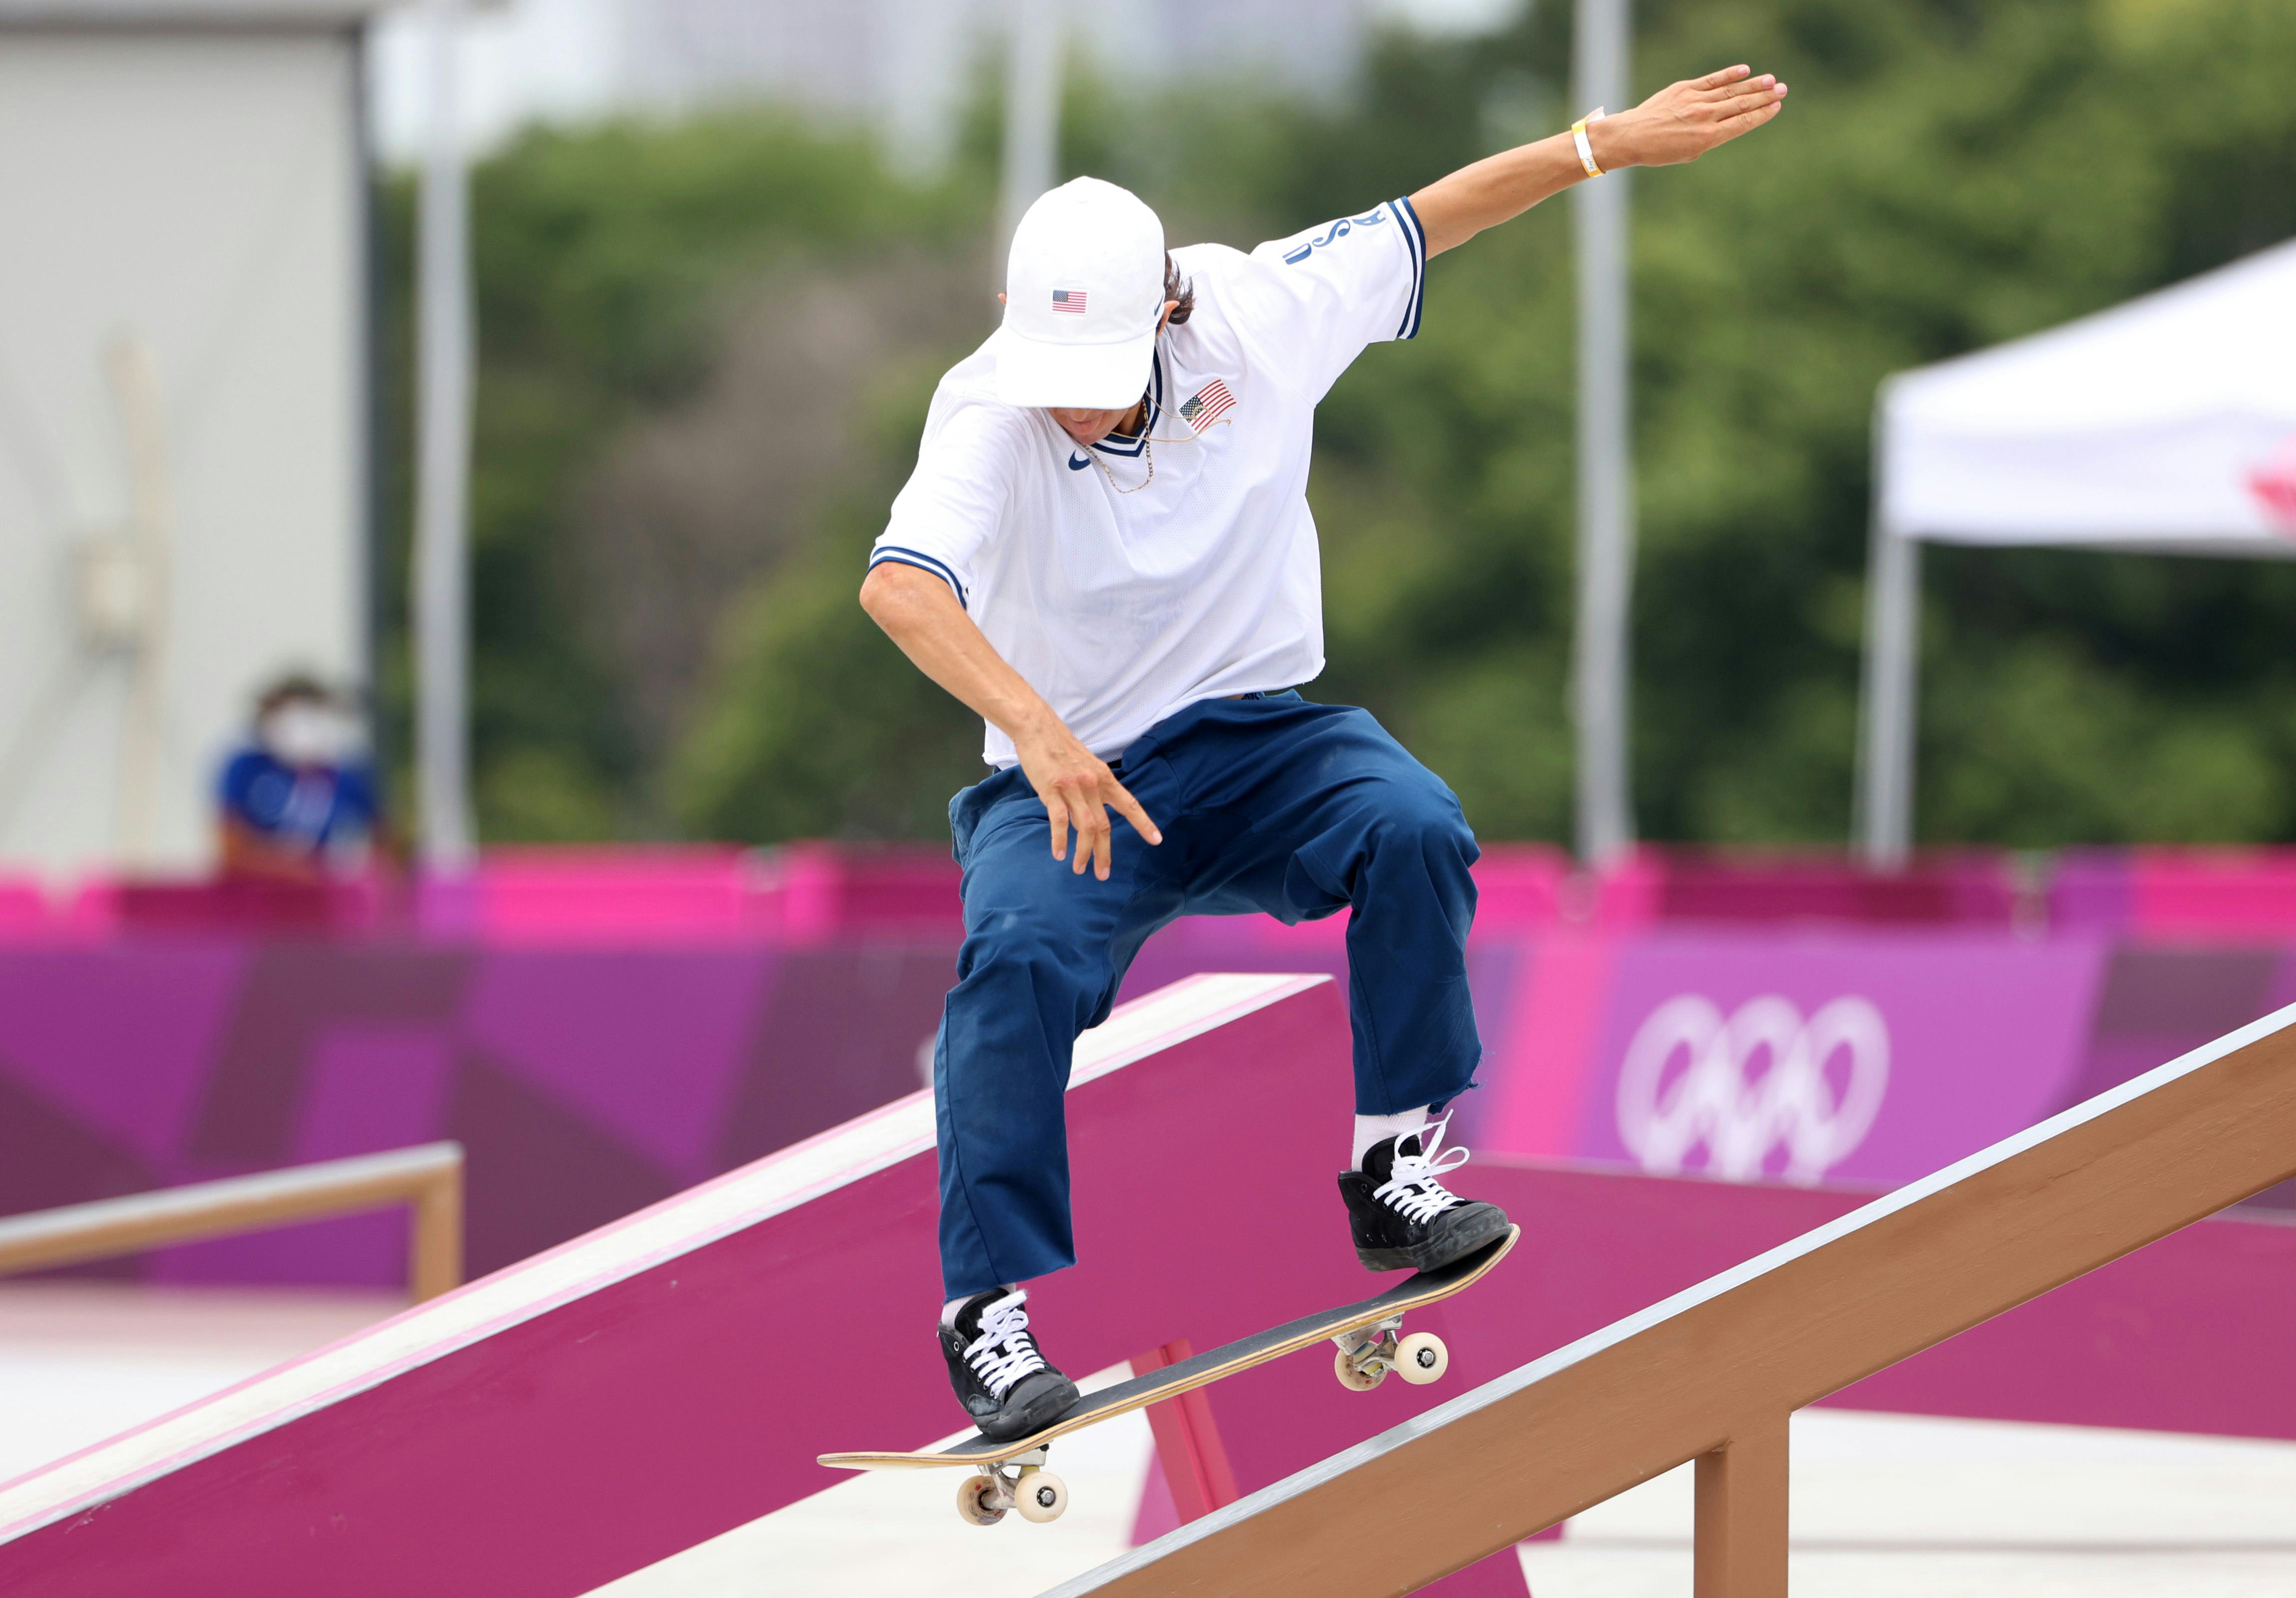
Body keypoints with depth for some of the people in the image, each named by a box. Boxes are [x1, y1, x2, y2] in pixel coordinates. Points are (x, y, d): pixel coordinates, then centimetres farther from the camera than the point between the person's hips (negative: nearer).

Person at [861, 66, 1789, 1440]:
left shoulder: (1252, 322, -12)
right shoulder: (989, 413, -22)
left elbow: (1428, 223, 3)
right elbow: (901, 583, -40)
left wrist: (1611, 143, 3)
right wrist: (1037, 727, -56)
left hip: (1257, 750, 3)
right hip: (1073, 783, -3)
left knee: (1415, 829, -26)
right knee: (1020, 956, -31)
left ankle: (1396, 1171, -12)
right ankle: (990, 1314, -21)